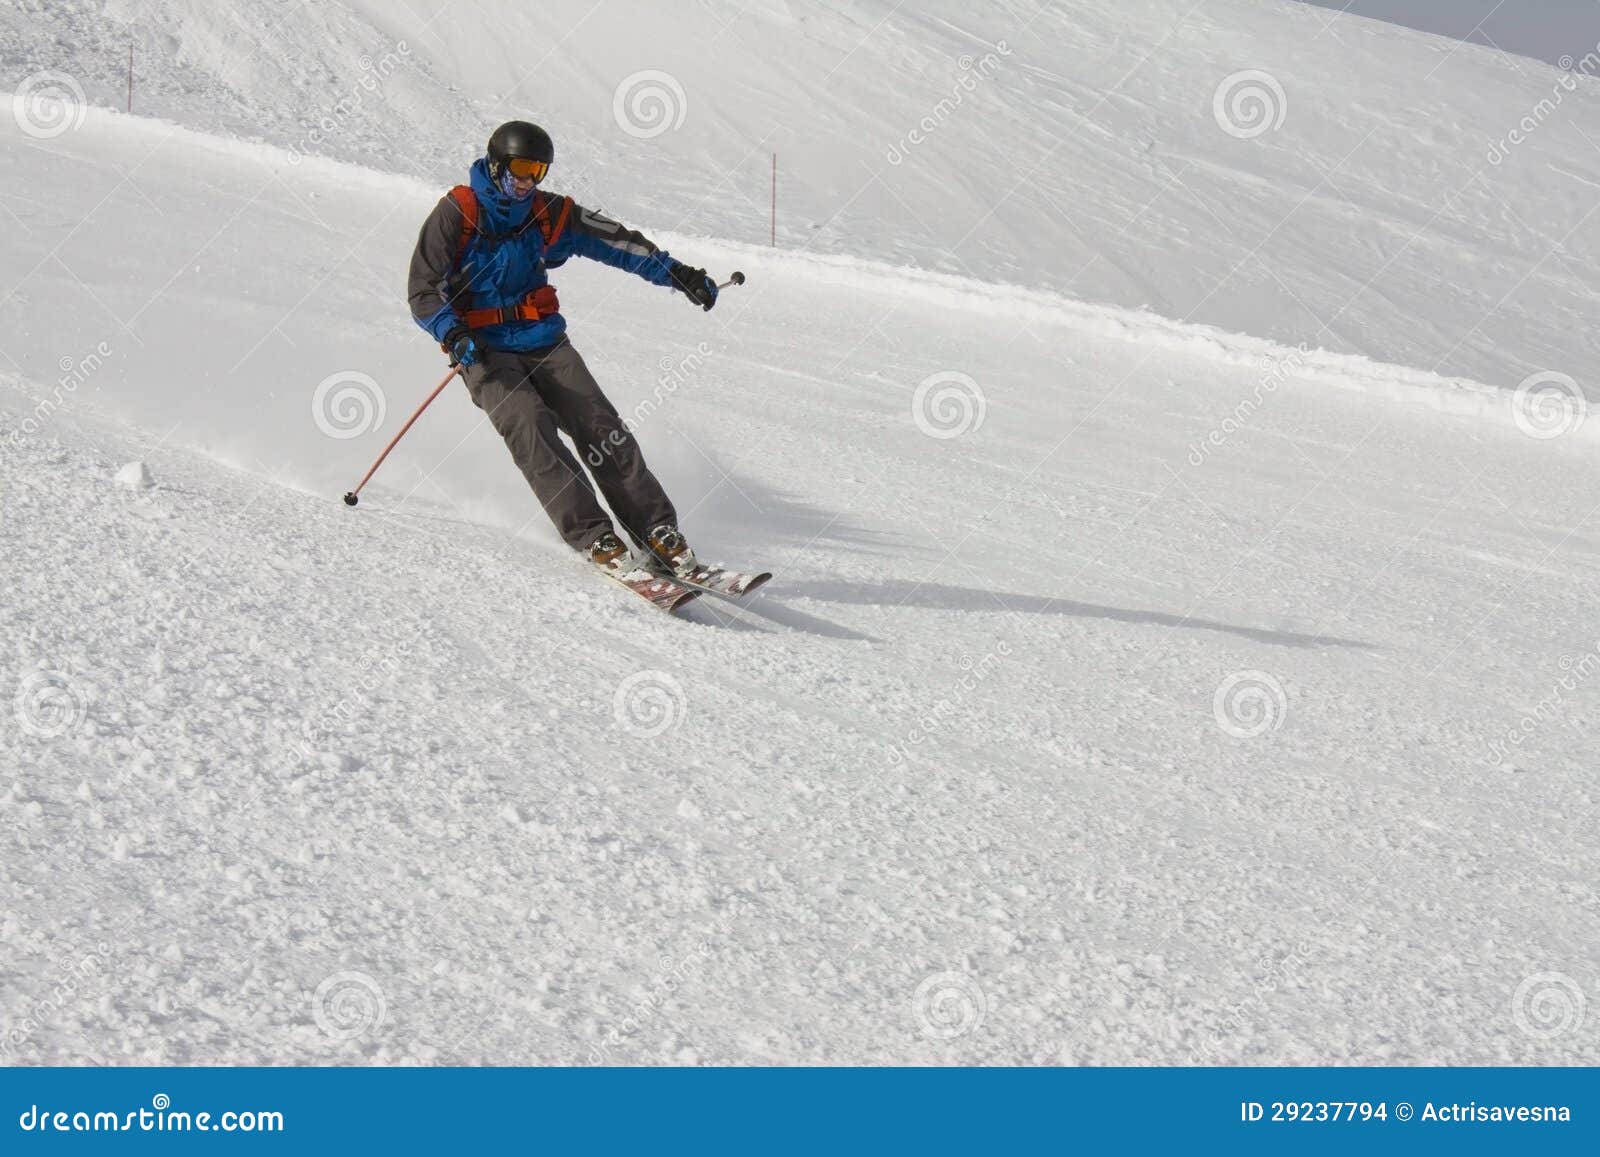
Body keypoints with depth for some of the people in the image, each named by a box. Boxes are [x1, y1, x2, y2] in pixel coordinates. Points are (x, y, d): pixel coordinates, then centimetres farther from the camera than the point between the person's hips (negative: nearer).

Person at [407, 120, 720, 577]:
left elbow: (615, 240, 12)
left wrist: (676, 273, 8)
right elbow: (423, 290, -7)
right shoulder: (456, 213, -6)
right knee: (530, 428, -25)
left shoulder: (549, 214, 6)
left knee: (600, 427, -12)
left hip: (544, 341, 4)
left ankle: (658, 531, -12)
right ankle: (592, 538, -28)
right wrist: (453, 334, -24)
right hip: (484, 350, -4)